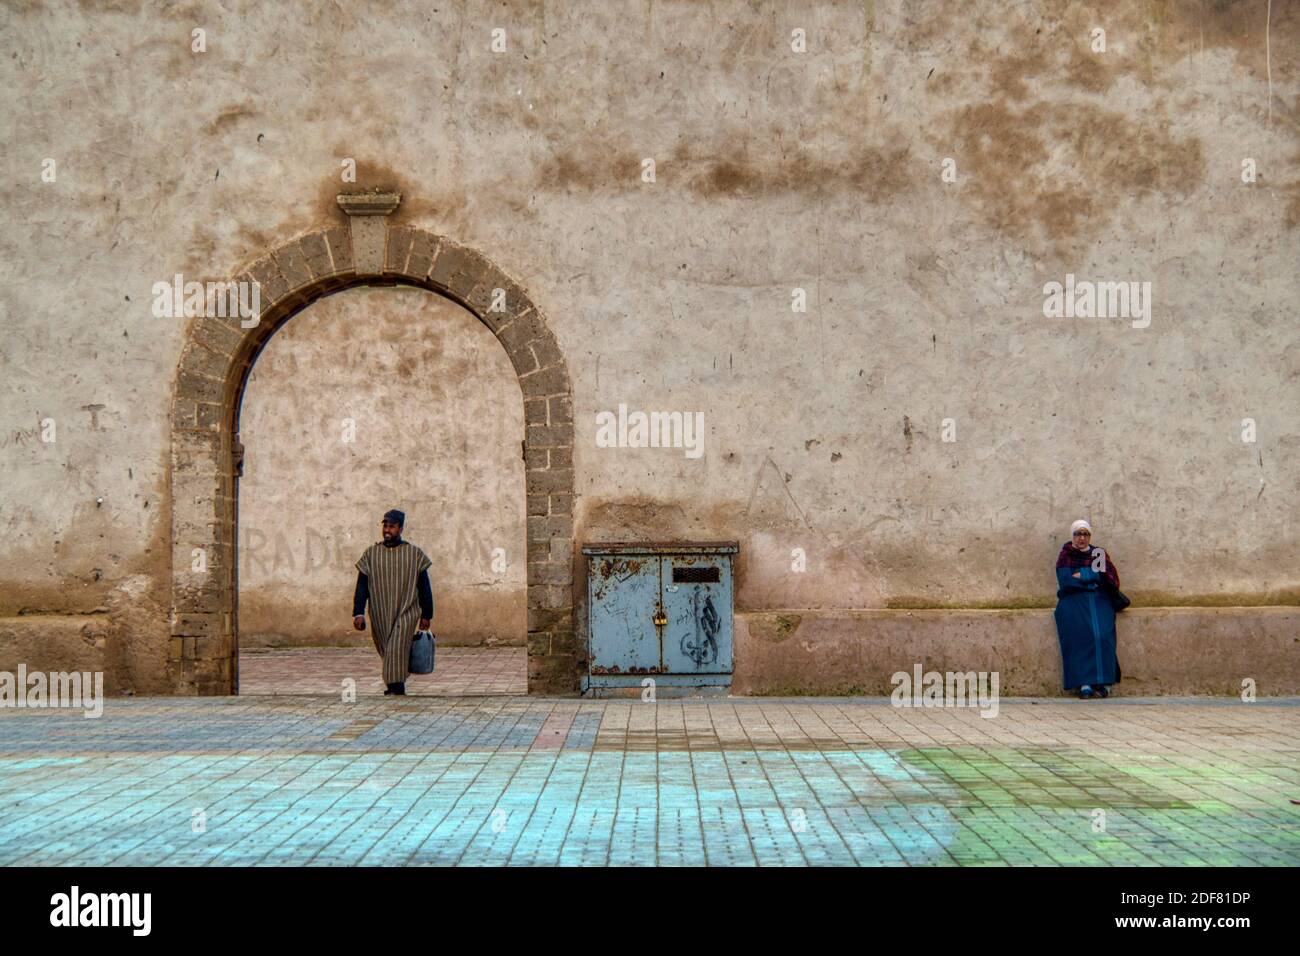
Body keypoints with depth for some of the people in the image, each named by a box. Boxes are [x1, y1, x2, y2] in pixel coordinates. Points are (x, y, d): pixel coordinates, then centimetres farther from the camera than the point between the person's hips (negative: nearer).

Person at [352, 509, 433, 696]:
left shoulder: (414, 554, 2)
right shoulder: (371, 553, 5)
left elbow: (424, 587, 6)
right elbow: (362, 586, 3)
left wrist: (426, 615, 4)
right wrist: (358, 612, -7)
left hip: (405, 612, -3)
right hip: (380, 615, 3)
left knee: (396, 650, -16)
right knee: (386, 652, 9)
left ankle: (396, 688, -19)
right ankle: (396, 687, 25)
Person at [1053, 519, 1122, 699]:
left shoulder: (1099, 553, 18)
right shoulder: (1065, 555, 13)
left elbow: (1110, 577, 4)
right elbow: (1065, 581, -2)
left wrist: (1082, 576, -1)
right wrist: (1093, 577, -2)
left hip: (1098, 599, 1)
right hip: (1074, 599, -1)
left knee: (1102, 632, -28)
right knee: (1080, 632, -30)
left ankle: (1102, 681, -30)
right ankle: (1084, 682, -36)